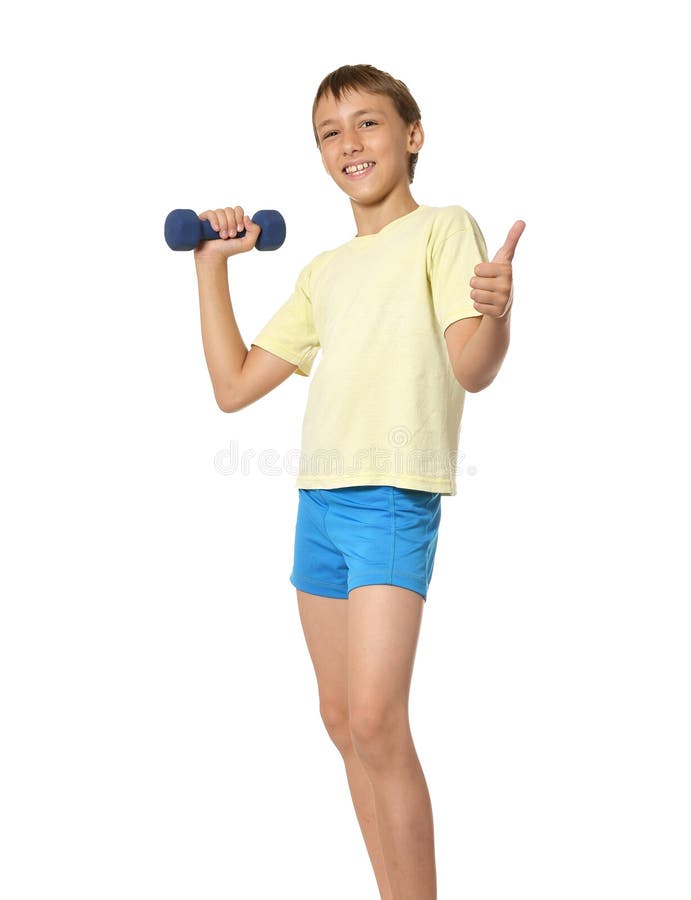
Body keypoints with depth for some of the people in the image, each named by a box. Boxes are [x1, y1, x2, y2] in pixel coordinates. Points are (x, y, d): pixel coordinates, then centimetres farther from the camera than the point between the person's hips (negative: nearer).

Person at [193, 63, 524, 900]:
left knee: (376, 721, -16)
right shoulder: (324, 272, 19)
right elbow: (234, 385, 17)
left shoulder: (442, 228, 1)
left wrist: (496, 313, -36)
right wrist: (211, 266, 17)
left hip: (394, 495, -7)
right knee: (342, 719, 10)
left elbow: (471, 368, -13)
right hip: (319, 496, 7)